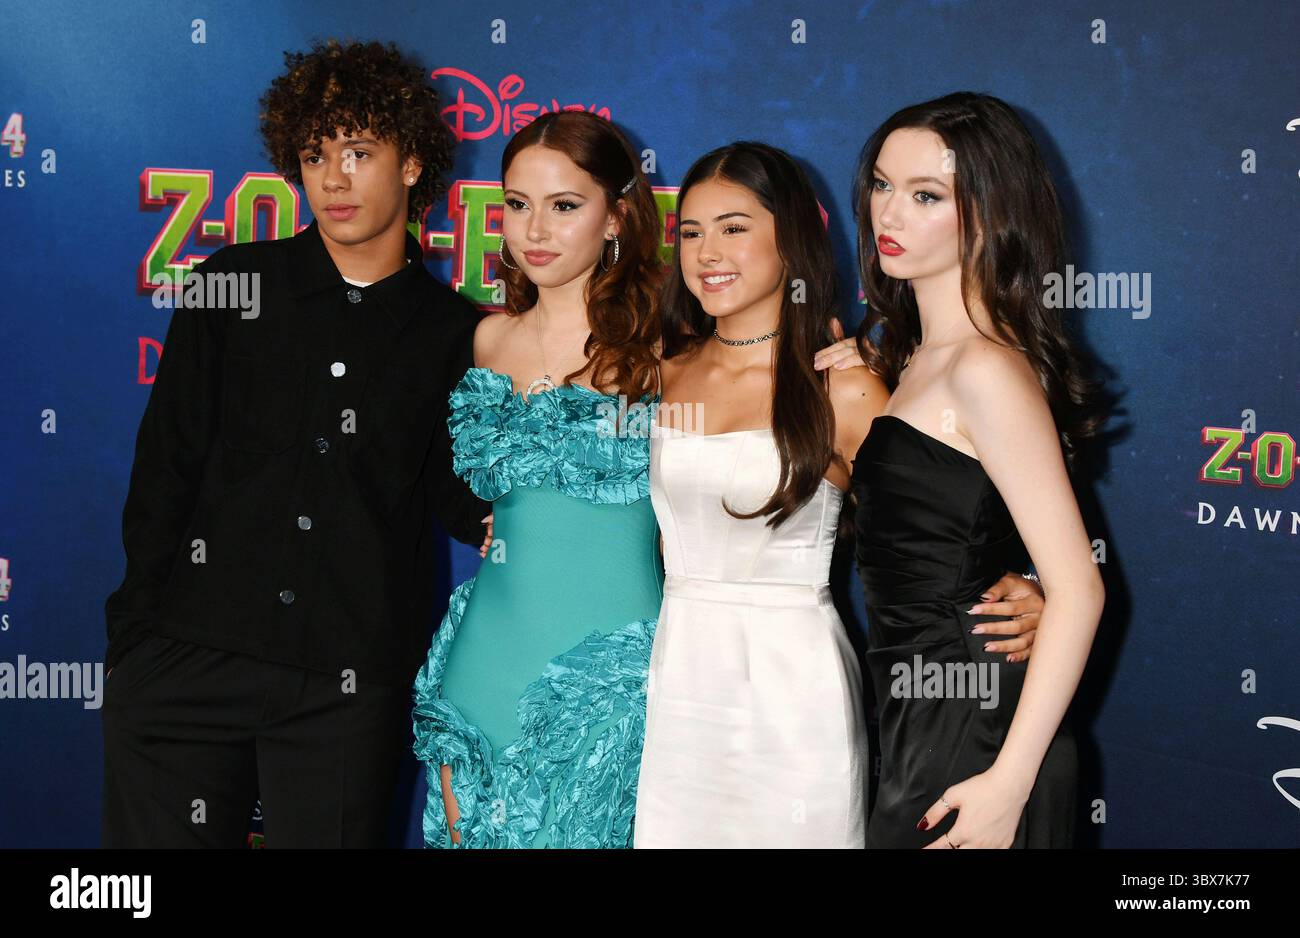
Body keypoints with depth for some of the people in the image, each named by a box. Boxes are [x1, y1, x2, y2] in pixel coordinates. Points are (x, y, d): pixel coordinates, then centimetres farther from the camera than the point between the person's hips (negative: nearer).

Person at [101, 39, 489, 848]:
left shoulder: (456, 334, 6)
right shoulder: (234, 284, 6)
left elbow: (446, 490, 12)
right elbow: (166, 462, 4)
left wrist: (495, 515, -11)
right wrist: (139, 623, -1)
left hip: (351, 687, 0)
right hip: (186, 660, 0)